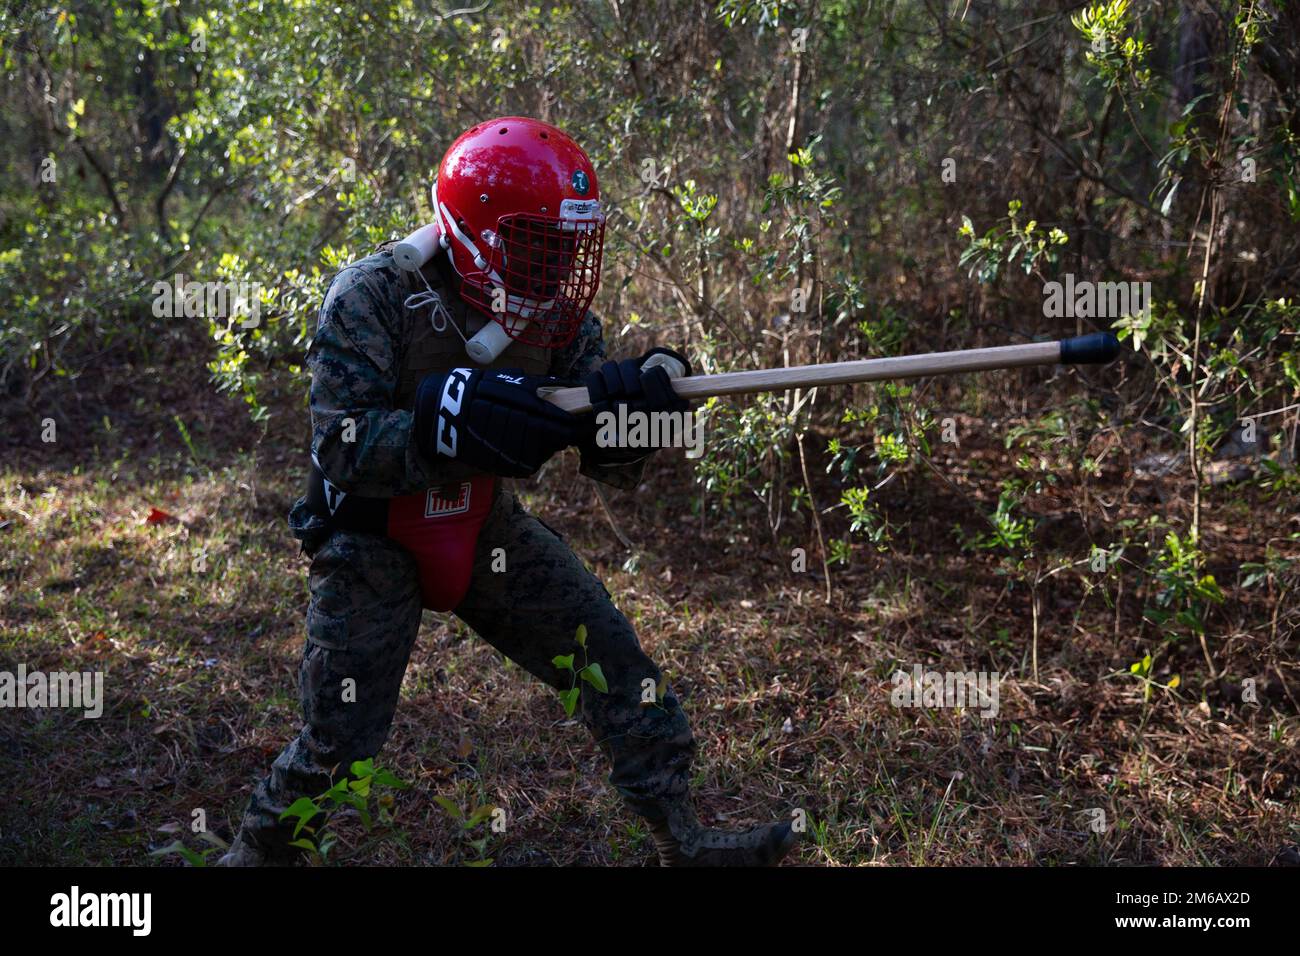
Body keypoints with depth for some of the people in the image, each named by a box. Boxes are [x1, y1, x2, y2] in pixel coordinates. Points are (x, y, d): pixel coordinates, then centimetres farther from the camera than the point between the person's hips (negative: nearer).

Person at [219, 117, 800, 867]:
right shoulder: (374, 297, -21)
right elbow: (341, 447, -28)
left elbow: (613, 466, -5)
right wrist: (453, 423, -41)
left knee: (617, 664, -1)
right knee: (341, 745, -6)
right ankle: (258, 850, 23)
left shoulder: (555, 313, -7)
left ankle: (684, 840, 13)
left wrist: (634, 403, -28)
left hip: (488, 533, 5)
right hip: (374, 544, -4)